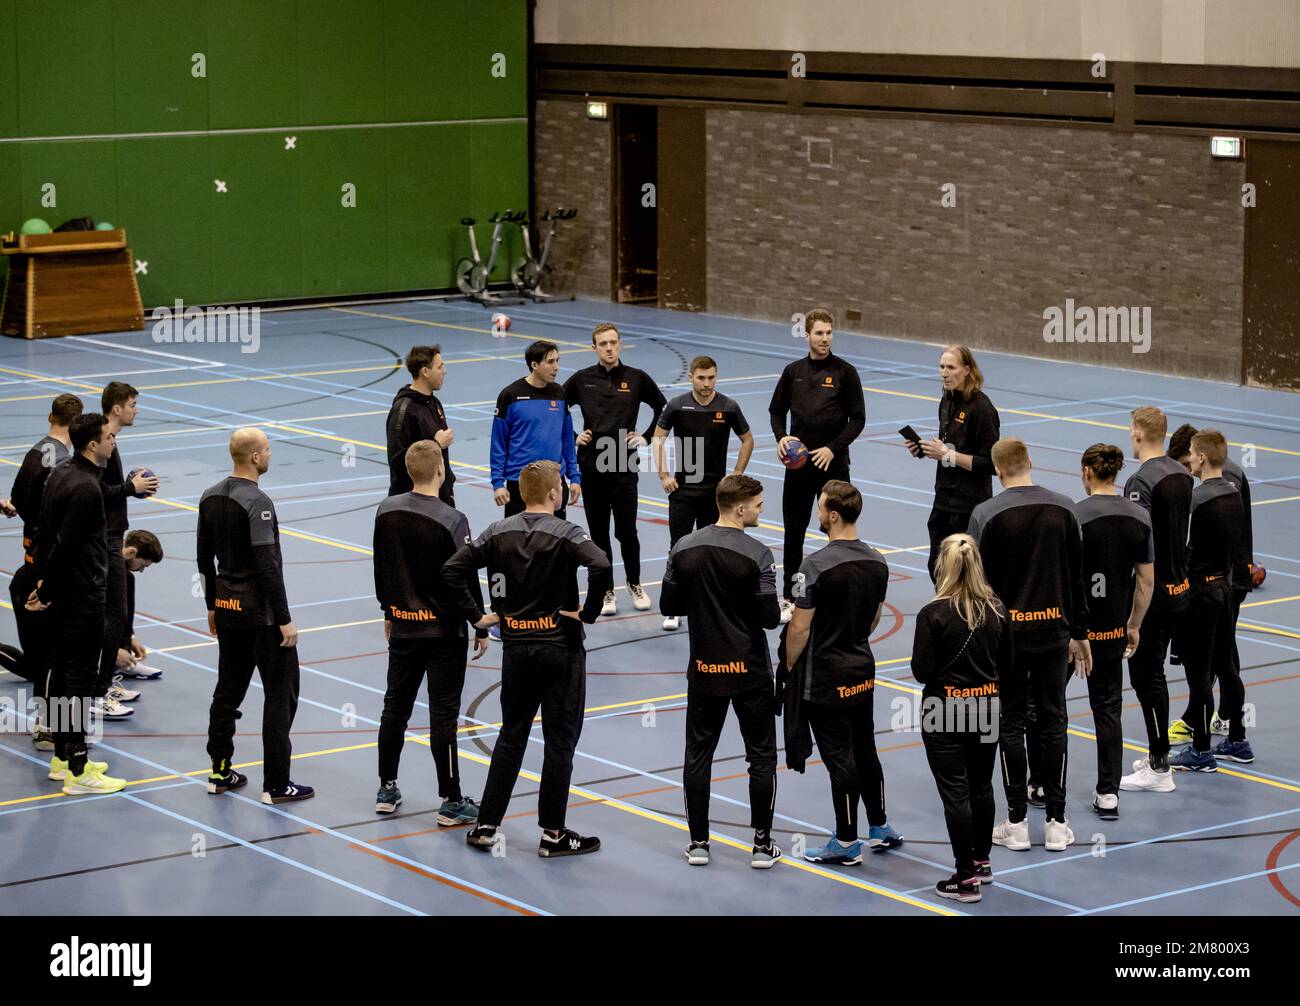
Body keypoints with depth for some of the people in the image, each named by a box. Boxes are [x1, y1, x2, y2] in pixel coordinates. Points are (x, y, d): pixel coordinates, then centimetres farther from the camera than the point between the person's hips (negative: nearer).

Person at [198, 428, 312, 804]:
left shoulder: (211, 497, 6)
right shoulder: (257, 503, -19)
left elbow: (204, 557, 13)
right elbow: (268, 567, -21)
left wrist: (213, 606, 22)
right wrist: (285, 620, -17)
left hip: (226, 606, 8)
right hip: (260, 612, -8)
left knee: (228, 688, 16)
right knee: (281, 692, 0)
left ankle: (220, 772, 22)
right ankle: (276, 784, 0)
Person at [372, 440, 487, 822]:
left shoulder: (386, 511, -1)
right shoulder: (451, 521, -18)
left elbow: (381, 568, 9)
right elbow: (466, 579, -14)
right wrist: (481, 628, -2)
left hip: (403, 625, 5)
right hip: (444, 629, -5)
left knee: (395, 706, 16)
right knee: (443, 714, -1)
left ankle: (387, 790, 24)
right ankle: (451, 802, 4)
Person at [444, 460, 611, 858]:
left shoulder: (499, 533, 2)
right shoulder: (566, 534, -12)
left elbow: (453, 569, -3)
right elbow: (601, 566, -30)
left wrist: (476, 616, 3)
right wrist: (589, 613, -17)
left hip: (515, 648, 5)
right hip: (561, 650, -4)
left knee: (511, 736, 15)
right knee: (560, 742, 5)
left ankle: (485, 826, 15)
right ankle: (553, 834, 10)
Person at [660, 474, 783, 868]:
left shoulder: (684, 548, -3)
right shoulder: (756, 555, -16)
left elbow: (668, 605, 3)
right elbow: (770, 617, -16)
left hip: (704, 669, 3)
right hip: (749, 671, -3)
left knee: (698, 755, 12)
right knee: (761, 757, 8)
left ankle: (698, 843, 15)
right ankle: (762, 845, 9)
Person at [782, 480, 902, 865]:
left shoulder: (816, 565, -20)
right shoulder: (877, 562, 2)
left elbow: (800, 627, -17)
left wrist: (790, 665, -2)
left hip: (826, 679, -7)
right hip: (863, 671, 7)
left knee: (840, 759, -1)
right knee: (865, 751, 18)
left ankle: (846, 843, 7)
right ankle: (880, 829, 28)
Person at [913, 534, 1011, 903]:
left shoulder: (933, 613, -17)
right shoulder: (997, 610, -3)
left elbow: (922, 671, -15)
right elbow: (1007, 666, 4)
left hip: (944, 711, -5)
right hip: (986, 709, 5)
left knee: (956, 795, 1)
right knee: (981, 787, 20)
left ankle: (966, 879, 4)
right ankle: (982, 861, 35)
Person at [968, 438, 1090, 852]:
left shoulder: (986, 514, -10)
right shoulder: (1063, 508, 1)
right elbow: (1077, 577, 5)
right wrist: (1079, 634, 13)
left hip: (1007, 631, -3)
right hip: (1053, 631, 3)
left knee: (1010, 724, 5)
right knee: (1053, 722, 9)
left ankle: (1017, 823, 7)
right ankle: (1056, 823, 10)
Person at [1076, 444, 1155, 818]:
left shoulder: (1075, 516, -16)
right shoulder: (1140, 517, 0)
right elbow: (1146, 580, 5)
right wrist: (1134, 626, 16)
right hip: (1112, 629, 5)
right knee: (1108, 707, 13)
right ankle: (1108, 794, 11)